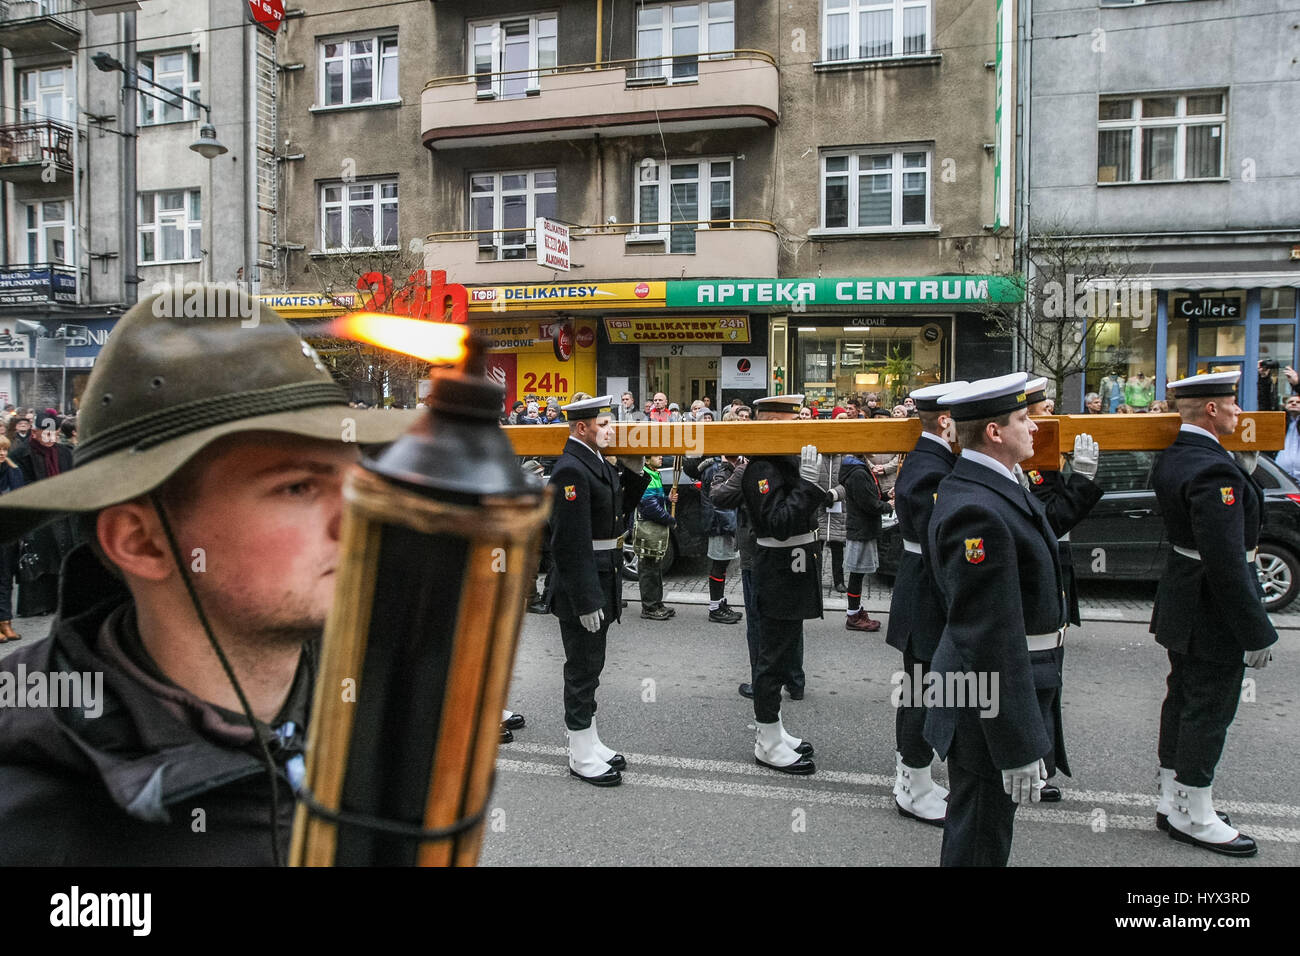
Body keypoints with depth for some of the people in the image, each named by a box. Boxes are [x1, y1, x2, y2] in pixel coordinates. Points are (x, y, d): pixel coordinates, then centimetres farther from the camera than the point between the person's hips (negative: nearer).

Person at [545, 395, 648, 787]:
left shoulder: (597, 462, 9)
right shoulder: (571, 470, -21)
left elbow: (621, 508, 17)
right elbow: (570, 544, -24)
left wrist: (634, 468, 3)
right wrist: (585, 601, -24)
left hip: (601, 581, 10)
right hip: (581, 589, -10)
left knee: (589, 666, 19)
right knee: (583, 668, 3)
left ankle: (589, 741, 33)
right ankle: (582, 755, 17)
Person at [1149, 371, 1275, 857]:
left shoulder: (1171, 458, 5)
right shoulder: (1214, 470, -26)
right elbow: (1226, 562, -27)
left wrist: (1245, 468, 5)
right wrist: (1256, 631, -19)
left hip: (1181, 606, 9)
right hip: (1214, 614, -9)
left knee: (1183, 700, 18)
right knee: (1209, 711, 4)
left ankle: (1173, 801, 32)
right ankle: (1195, 818, 19)